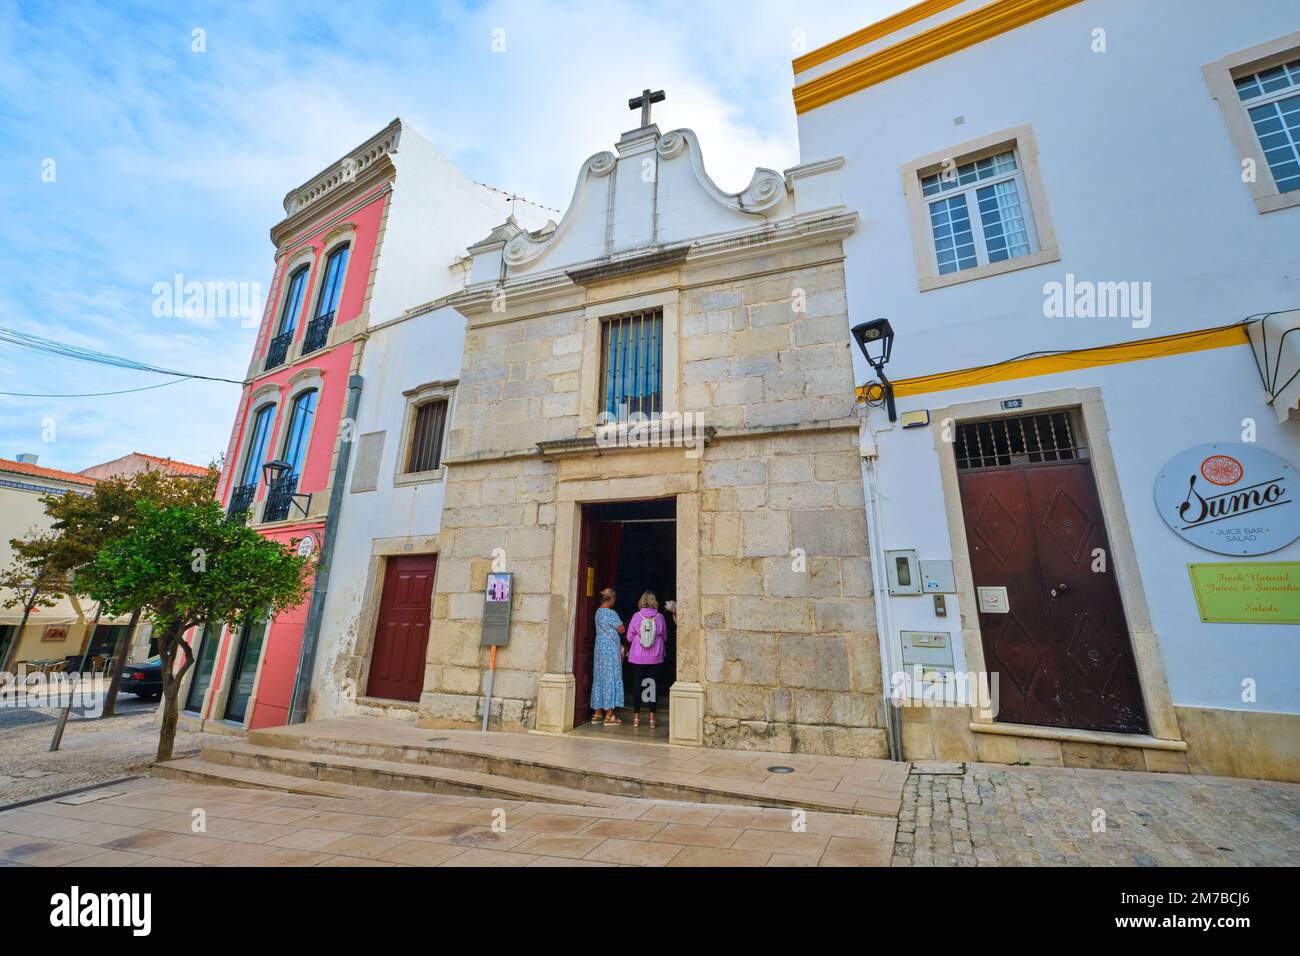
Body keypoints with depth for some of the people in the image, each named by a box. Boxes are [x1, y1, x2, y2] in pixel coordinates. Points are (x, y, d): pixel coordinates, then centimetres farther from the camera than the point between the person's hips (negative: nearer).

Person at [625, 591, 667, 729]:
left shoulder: (636, 616, -7)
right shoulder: (660, 617, -5)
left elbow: (629, 637, -1)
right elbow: (664, 636, 6)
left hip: (637, 657, 0)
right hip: (655, 657, 0)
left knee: (637, 684, 9)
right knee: (653, 685, 8)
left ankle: (636, 717, 15)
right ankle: (652, 718, 11)